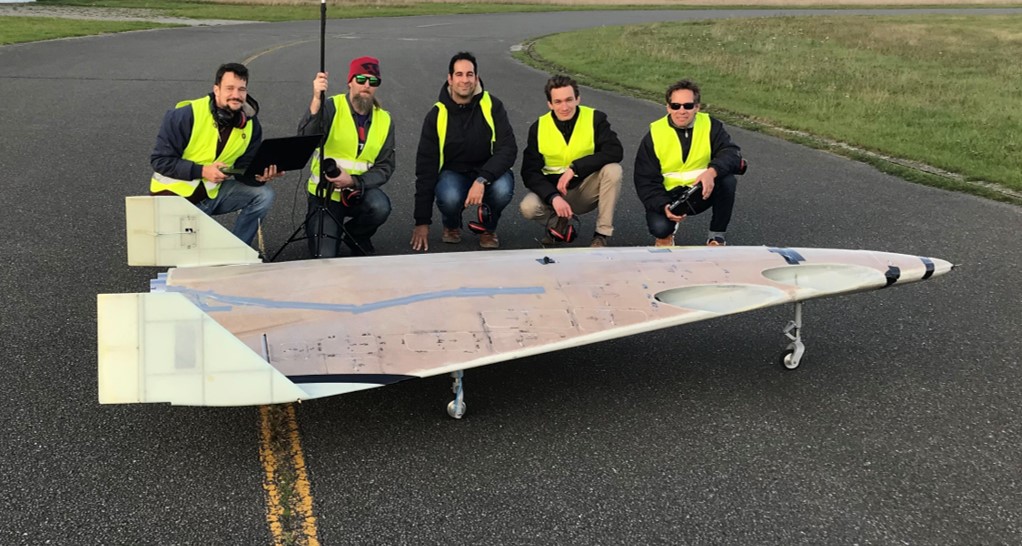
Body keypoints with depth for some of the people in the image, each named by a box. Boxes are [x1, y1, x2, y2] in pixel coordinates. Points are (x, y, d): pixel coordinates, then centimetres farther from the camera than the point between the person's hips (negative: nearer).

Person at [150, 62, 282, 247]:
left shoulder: (250, 124, -5)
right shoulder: (187, 115, -19)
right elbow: (160, 160, -17)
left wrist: (259, 176, -26)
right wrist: (202, 171, -29)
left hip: (212, 193, 5)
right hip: (174, 195, -5)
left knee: (263, 195, -9)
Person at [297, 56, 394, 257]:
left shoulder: (384, 120, 1)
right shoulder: (332, 108, -11)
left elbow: (385, 167, -2)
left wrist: (353, 181, -20)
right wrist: (316, 100, -42)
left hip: (359, 190, 3)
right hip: (325, 191, -3)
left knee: (380, 207, -32)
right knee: (324, 257, -15)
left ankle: (356, 236, 2)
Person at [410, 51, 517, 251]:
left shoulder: (492, 106, -10)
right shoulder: (437, 115, -9)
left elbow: (508, 149, -17)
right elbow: (426, 167, -7)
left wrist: (482, 180, -36)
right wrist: (422, 222, -10)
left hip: (488, 171, 0)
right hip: (452, 173, 0)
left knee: (503, 189, -34)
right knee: (449, 197, -35)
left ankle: (488, 227, 2)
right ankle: (451, 225, 5)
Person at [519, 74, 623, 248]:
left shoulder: (595, 119, -11)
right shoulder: (538, 128, -6)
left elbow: (615, 151, -25)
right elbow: (530, 172, -10)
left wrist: (575, 168, -31)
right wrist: (553, 197, -28)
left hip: (587, 191, 0)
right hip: (552, 190, 1)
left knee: (612, 169, -29)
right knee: (528, 207, -29)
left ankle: (602, 234, -16)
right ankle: (560, 227, 5)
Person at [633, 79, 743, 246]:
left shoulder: (711, 126, -5)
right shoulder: (654, 134, -8)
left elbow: (732, 153, -20)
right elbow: (646, 180, -10)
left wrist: (712, 171, -42)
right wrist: (664, 206, -29)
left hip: (702, 191, 2)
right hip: (669, 194, -2)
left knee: (727, 179, -28)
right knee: (659, 227, -31)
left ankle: (717, 235, -6)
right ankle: (667, 233, 10)